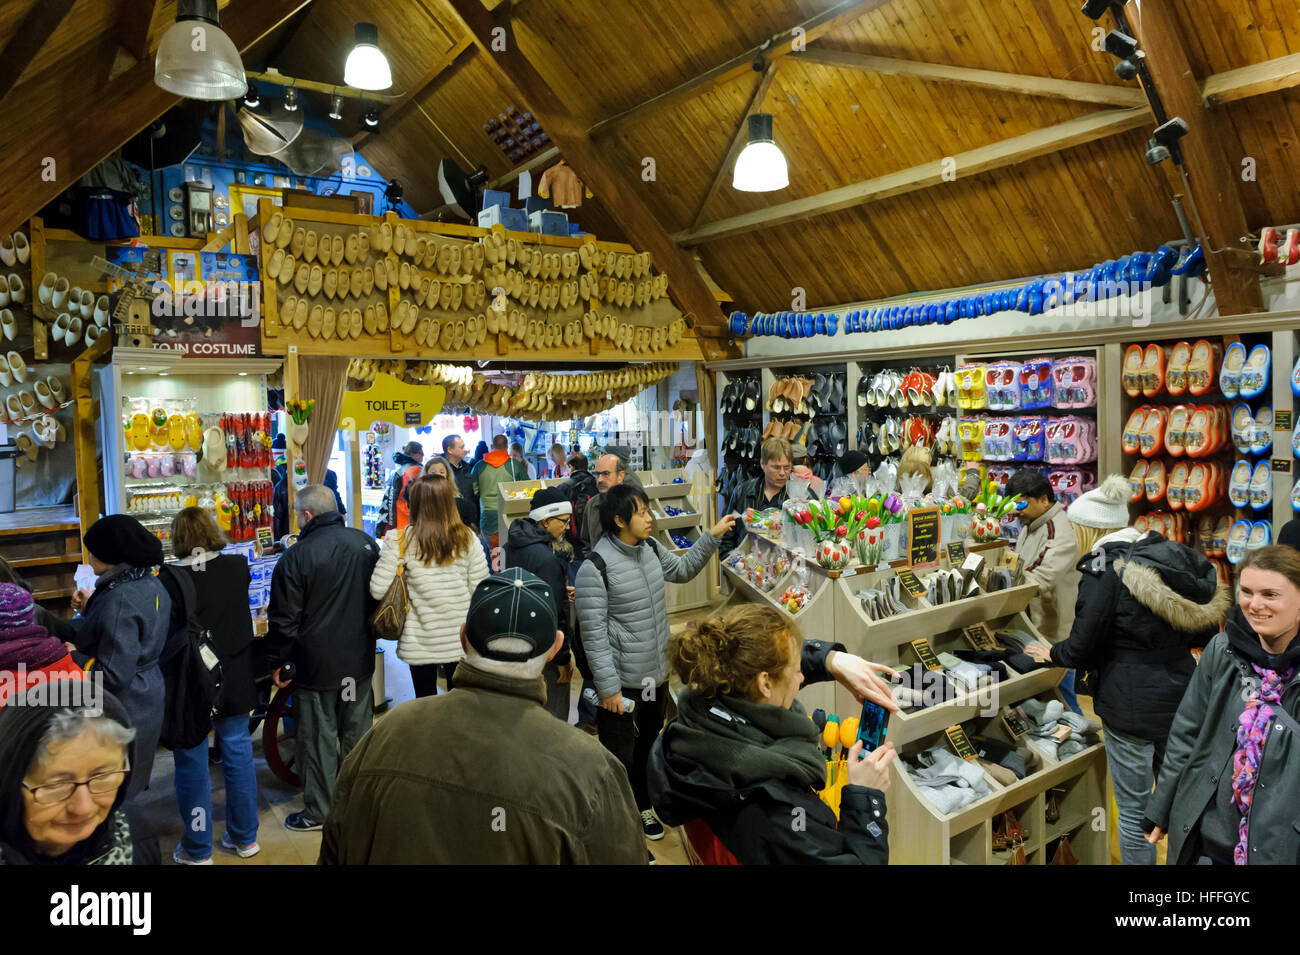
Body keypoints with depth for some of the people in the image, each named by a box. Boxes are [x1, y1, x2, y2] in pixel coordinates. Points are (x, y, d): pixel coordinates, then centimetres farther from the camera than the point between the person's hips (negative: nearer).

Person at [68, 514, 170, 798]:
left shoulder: (120, 599, -26)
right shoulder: (151, 585, 2)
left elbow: (114, 675, -26)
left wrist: (71, 656, -14)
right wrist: (90, 609, 13)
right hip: (149, 699, 9)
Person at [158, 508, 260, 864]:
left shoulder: (171, 579, -17)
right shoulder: (238, 568, -5)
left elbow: (166, 638, -13)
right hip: (236, 684, 4)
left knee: (192, 766, 10)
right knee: (238, 757, 15)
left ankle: (198, 850, 22)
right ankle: (244, 838, 28)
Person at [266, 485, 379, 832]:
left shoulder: (295, 557, -15)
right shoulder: (365, 543, 1)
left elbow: (284, 620, -12)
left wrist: (276, 662, 2)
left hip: (317, 665, -5)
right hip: (360, 660, 5)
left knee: (319, 740, 7)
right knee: (357, 732, 16)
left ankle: (318, 812, 19)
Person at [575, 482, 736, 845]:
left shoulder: (651, 549, -1)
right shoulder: (595, 567, -23)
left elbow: (683, 569, 19)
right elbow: (594, 634, -21)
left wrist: (712, 536, 8)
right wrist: (608, 687, -19)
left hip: (657, 674, 7)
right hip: (624, 681, -7)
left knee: (648, 746, 24)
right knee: (619, 757, 7)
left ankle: (642, 805, 45)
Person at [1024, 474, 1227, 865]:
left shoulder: (1104, 568, -15)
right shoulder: (1171, 555, 5)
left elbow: (1082, 650, -13)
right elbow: (1203, 631, 13)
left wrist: (1051, 653, 7)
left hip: (1133, 705, -7)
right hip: (1181, 696, 7)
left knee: (1135, 811, 7)